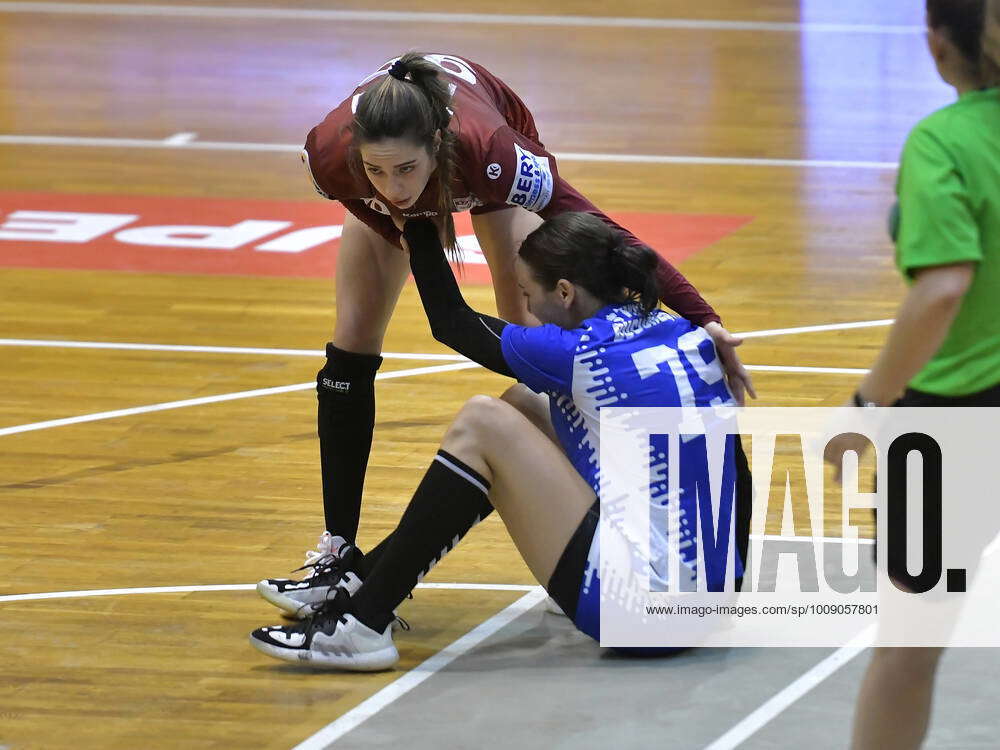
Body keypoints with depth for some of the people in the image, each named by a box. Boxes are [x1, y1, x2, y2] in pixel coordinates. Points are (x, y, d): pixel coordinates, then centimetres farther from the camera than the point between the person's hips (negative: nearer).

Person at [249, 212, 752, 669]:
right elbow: (736, 469, 14)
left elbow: (451, 321, 4)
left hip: (639, 604, -9)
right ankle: (366, 574, 23)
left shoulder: (579, 354, -11)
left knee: (481, 424, -6)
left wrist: (417, 219, 17)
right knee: (522, 407, 19)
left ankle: (363, 624, -3)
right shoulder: (690, 335, 8)